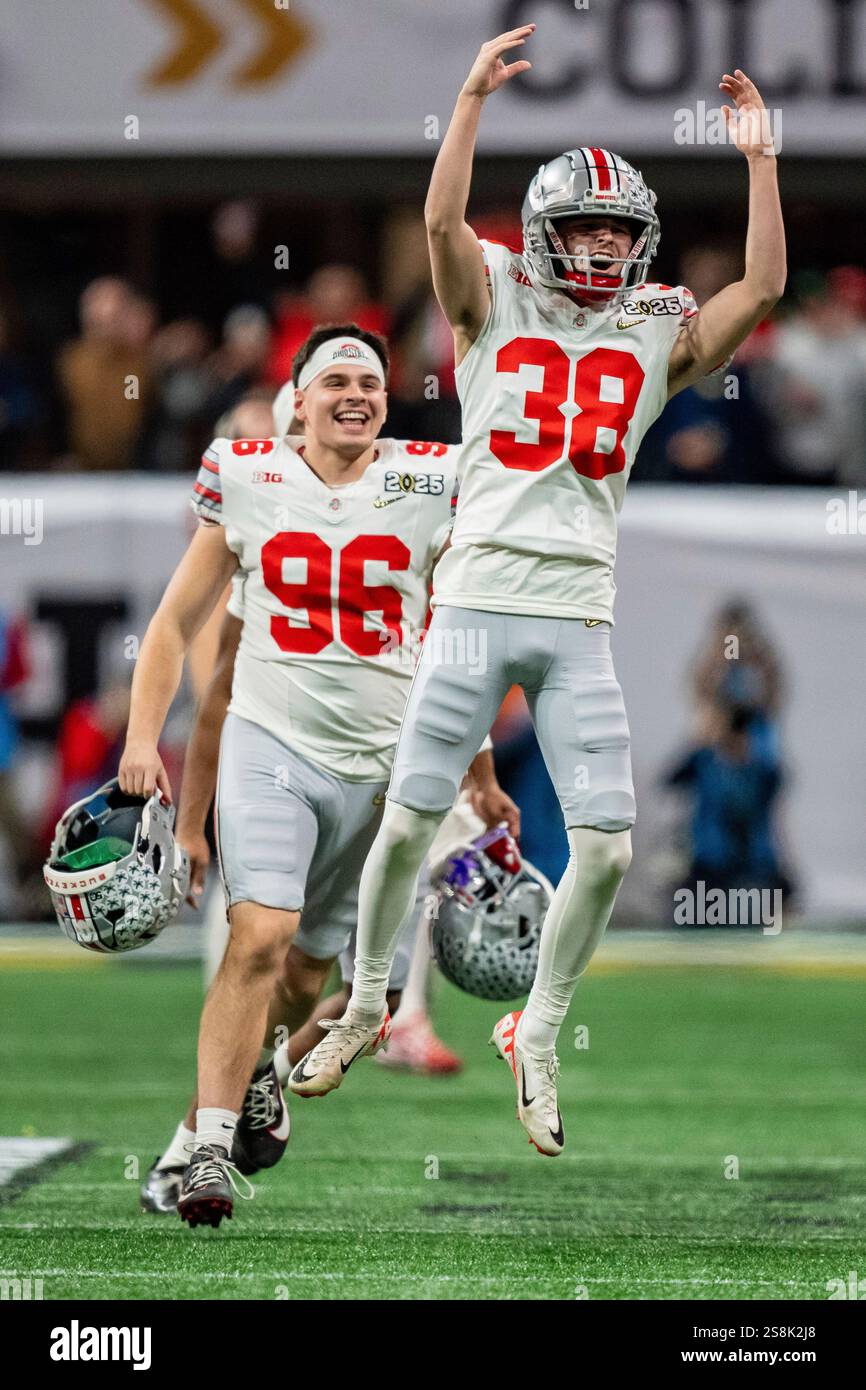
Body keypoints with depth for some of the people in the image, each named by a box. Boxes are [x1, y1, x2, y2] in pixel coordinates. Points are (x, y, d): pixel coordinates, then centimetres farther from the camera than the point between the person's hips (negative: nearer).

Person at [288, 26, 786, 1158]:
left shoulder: (657, 337, 11)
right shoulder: (495, 307, 5)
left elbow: (763, 287, 0)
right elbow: (442, 222, -12)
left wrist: (758, 157, 0)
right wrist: (475, 96, -15)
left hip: (580, 619, 2)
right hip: (478, 599, -2)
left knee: (608, 844, -6)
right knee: (409, 822, 1)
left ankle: (537, 1039, 12)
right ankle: (365, 1008, 23)